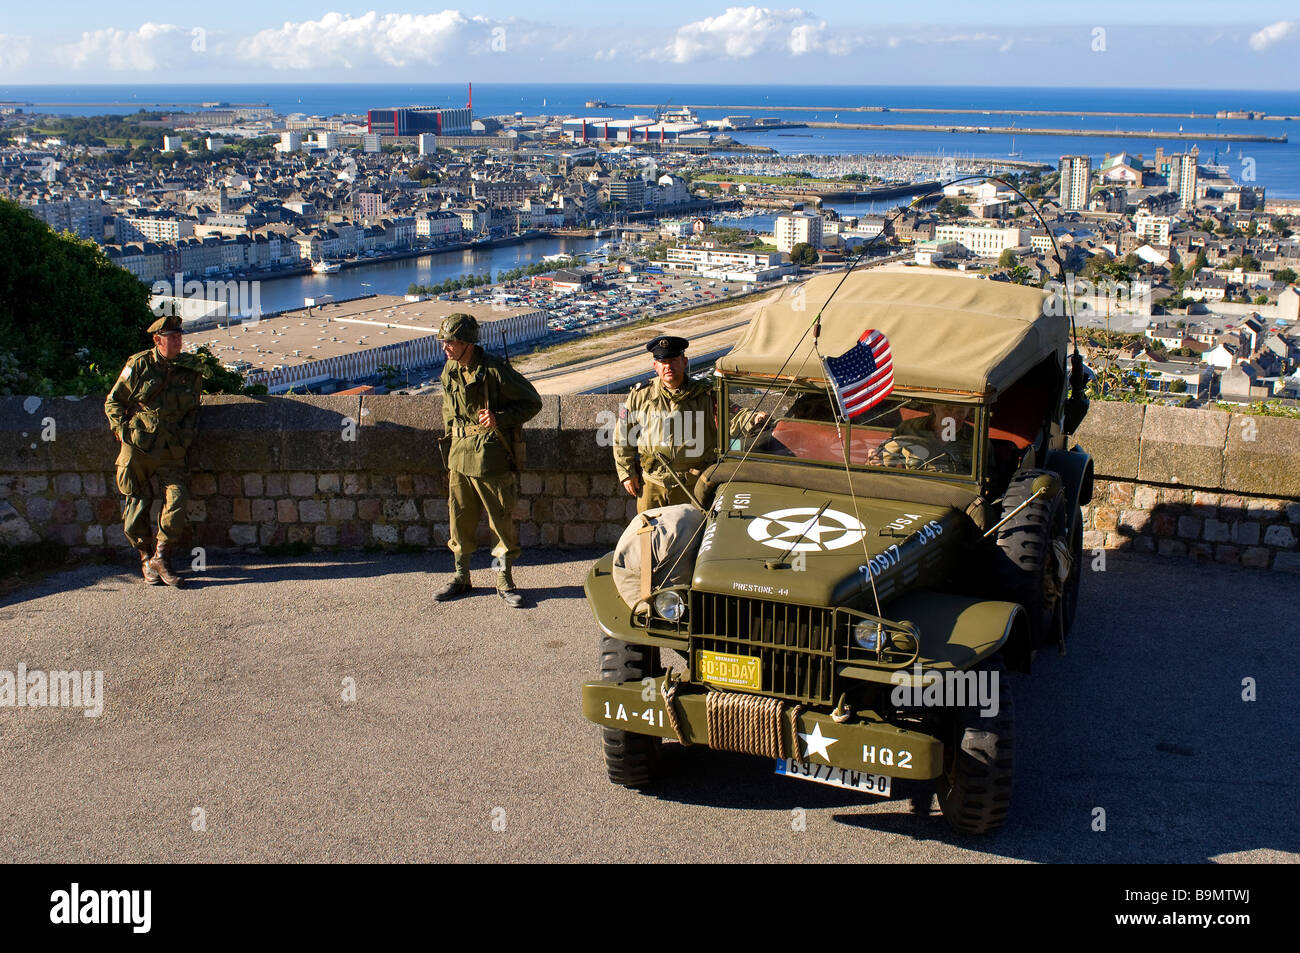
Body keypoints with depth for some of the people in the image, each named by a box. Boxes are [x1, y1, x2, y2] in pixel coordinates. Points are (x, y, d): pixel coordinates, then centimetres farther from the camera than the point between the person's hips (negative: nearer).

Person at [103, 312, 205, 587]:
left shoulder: (191, 370, 7)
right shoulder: (139, 365, -1)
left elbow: (193, 410, 19)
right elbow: (113, 402, 6)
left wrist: (186, 436, 6)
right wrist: (124, 431, -4)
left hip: (172, 450, 2)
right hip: (138, 447, -1)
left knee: (177, 499, -13)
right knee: (137, 505, 3)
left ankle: (162, 557, 1)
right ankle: (146, 559, 20)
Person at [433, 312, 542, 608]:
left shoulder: (494, 370, -16)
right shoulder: (450, 370, 5)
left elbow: (532, 402, -10)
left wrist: (500, 418, -21)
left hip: (491, 456, -6)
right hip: (459, 455, 6)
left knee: (501, 520, 1)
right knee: (460, 518, 12)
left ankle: (505, 581, 15)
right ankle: (461, 577, 27)